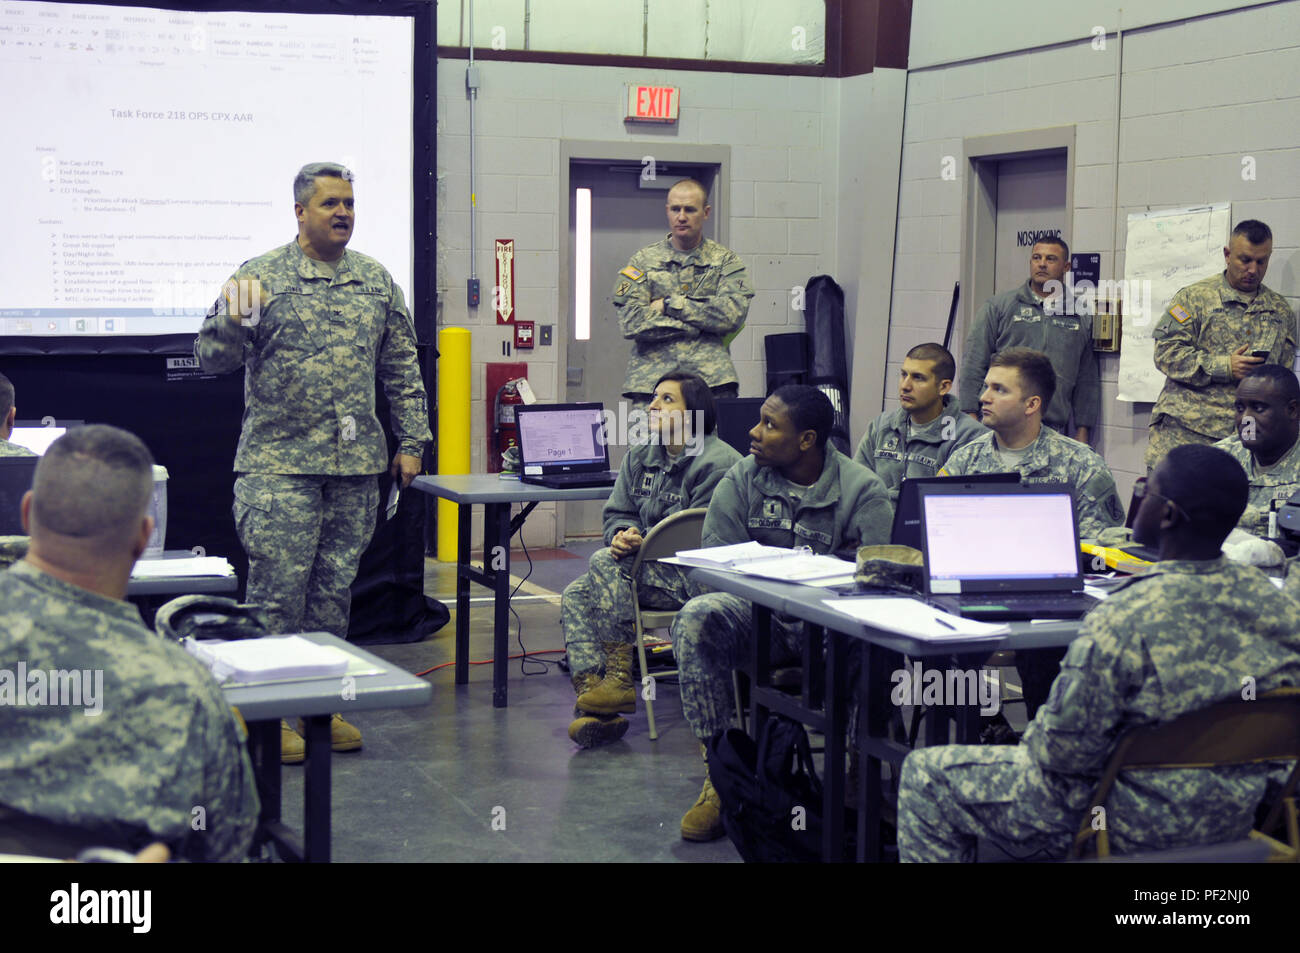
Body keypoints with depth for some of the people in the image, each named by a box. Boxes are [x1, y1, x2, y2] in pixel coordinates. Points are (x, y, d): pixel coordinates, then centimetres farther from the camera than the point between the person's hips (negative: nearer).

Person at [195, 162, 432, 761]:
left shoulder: (377, 281, 12)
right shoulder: (262, 277, -1)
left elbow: (402, 369, 16)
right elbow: (212, 357, -5)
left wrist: (411, 441, 10)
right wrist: (234, 318, -25)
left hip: (357, 467, 4)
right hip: (280, 463, -4)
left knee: (335, 589, 9)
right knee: (277, 589, -4)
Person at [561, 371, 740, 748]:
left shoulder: (717, 463, -12)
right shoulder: (640, 457, 14)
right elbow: (616, 513, 14)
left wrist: (646, 545, -23)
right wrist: (623, 534, -10)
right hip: (649, 567, 9)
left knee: (605, 562, -25)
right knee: (576, 594, -13)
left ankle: (620, 681, -20)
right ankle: (591, 695, -24)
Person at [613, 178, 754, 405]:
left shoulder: (726, 261, 14)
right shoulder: (643, 261, 12)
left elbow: (733, 313, -4)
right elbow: (631, 321, -2)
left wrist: (671, 305, -4)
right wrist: (705, 321, -3)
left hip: (712, 378, 0)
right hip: (651, 378, 0)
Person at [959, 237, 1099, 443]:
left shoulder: (1081, 317, 15)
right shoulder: (999, 305, 8)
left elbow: (1087, 380, 17)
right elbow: (974, 363, 4)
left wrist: (1082, 432, 11)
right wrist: (971, 417, -3)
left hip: (1054, 431, 2)